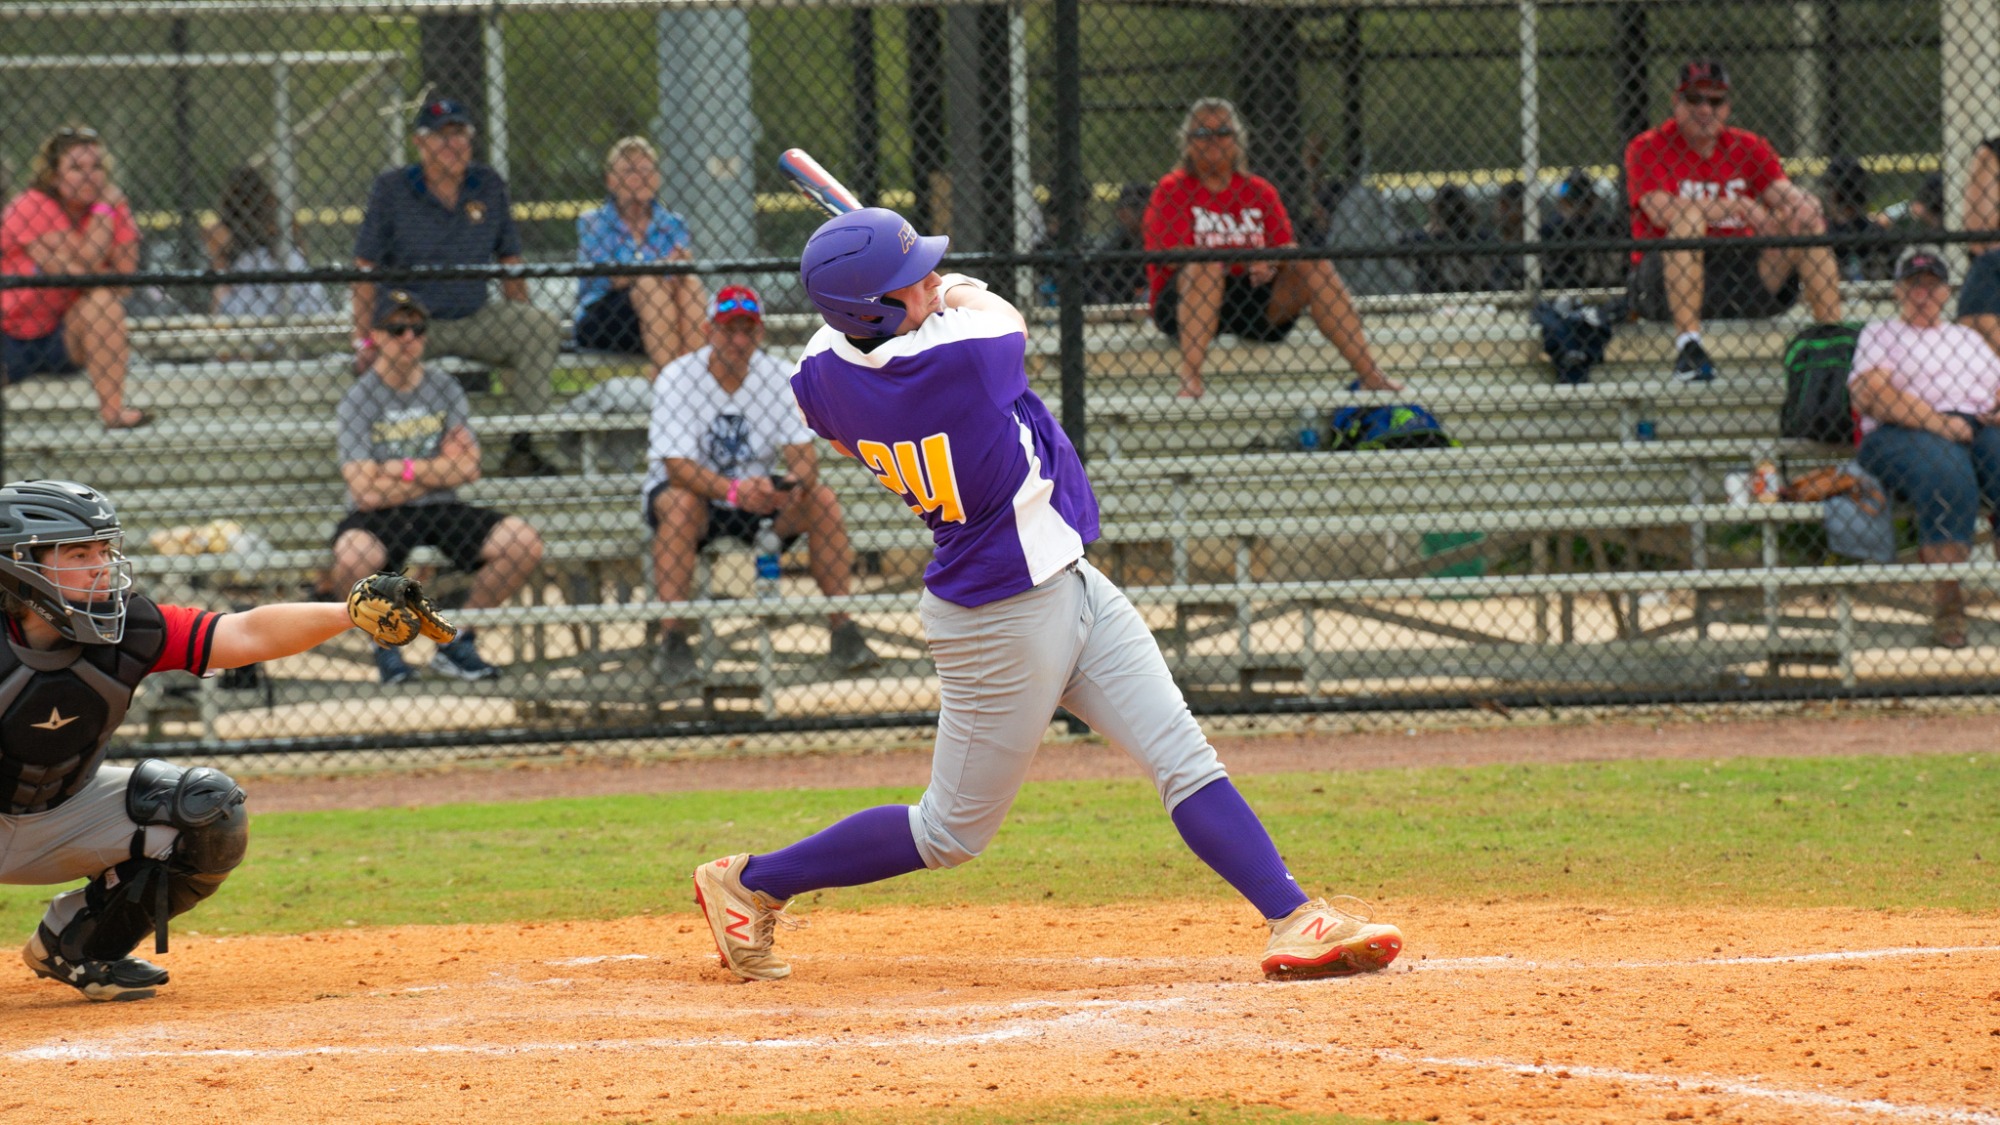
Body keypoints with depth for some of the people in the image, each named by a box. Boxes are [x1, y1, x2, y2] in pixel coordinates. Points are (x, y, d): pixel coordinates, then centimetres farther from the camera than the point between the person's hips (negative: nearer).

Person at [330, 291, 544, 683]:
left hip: (440, 509, 4)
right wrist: (439, 470, -4)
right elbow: (366, 491, -14)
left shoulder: (445, 390, 8)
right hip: (380, 519, -4)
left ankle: (456, 642, 1)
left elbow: (468, 467, -2)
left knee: (523, 542, -19)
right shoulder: (359, 400, -5)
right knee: (354, 554, -39)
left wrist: (402, 469, -9)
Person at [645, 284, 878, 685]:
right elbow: (677, 465, -26)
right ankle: (672, 641, -38)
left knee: (822, 498, -20)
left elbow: (801, 453, -11)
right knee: (681, 503, -36)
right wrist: (734, 491, -42)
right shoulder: (677, 378, -16)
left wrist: (798, 481, -37)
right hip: (699, 490, -3)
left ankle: (844, 633, -17)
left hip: (759, 493, 3)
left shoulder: (778, 377, -5)